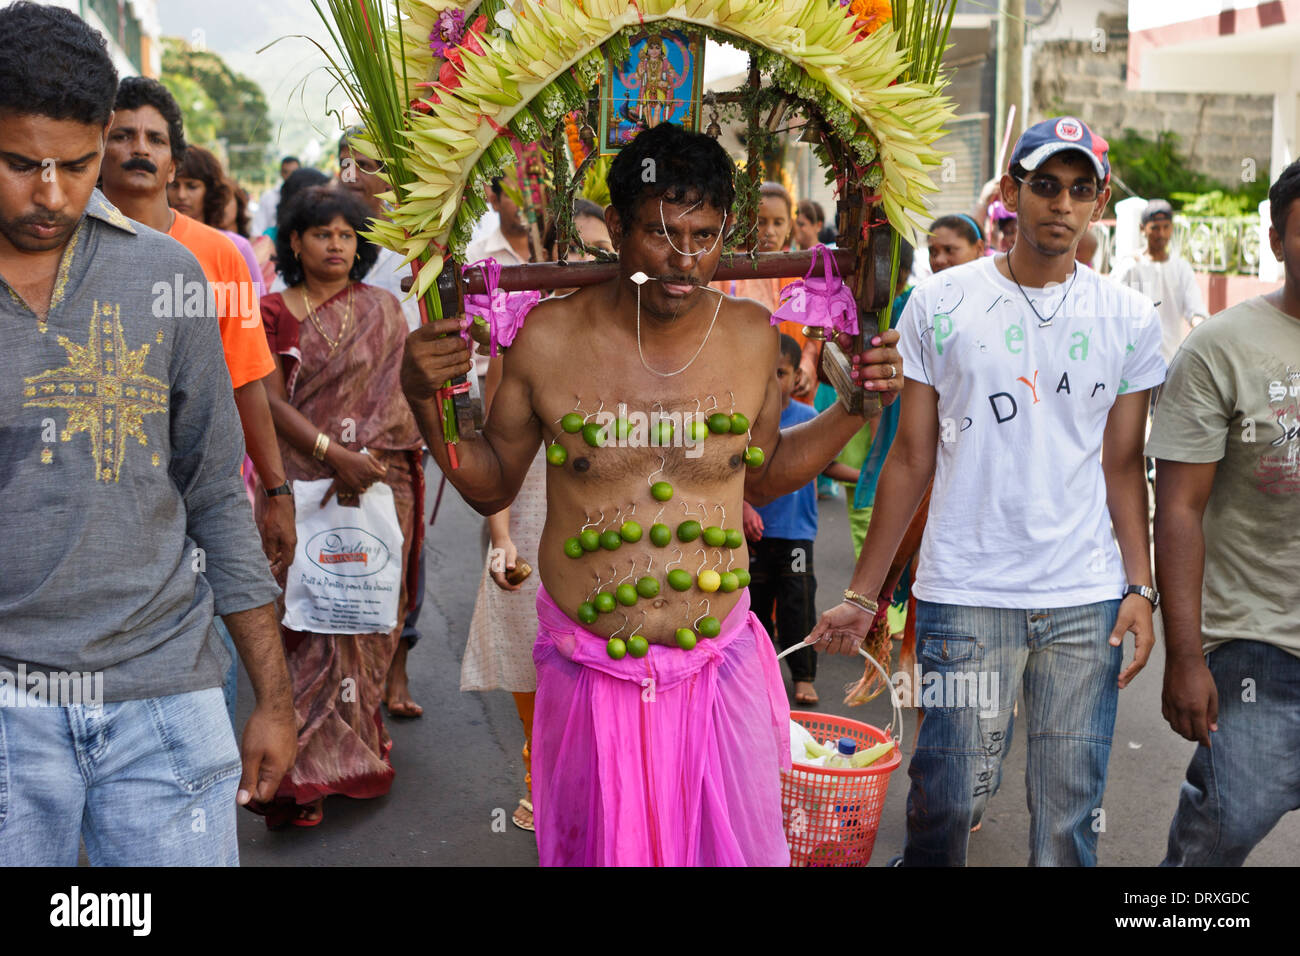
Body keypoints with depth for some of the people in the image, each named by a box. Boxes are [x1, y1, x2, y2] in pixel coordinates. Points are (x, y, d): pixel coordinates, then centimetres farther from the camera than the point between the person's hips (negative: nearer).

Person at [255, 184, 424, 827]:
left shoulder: (383, 310, 9)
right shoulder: (274, 311, 5)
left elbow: (398, 393, 3)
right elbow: (272, 400, -3)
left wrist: (365, 459, -12)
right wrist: (333, 452, -17)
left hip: (377, 483, 1)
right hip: (301, 482, 0)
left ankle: (307, 771, 8)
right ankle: (332, 764, 5)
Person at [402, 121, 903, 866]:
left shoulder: (752, 334, -3)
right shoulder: (549, 337, -9)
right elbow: (493, 485, 3)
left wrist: (856, 407, 4)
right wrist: (428, 404, -11)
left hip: (720, 666, 1)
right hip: (590, 671, -1)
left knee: (741, 849, 13)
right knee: (596, 851, 16)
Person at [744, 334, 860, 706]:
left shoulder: (809, 419, 0)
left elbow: (827, 465, 11)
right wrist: (744, 508, -14)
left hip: (796, 530, -1)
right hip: (754, 531, 1)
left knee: (798, 604, -5)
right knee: (756, 600, 13)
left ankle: (804, 676, 5)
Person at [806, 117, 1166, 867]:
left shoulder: (1130, 319, 7)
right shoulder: (940, 305, 1)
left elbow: (1123, 466, 10)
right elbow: (912, 460, 4)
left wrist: (1141, 587, -2)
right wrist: (862, 595, 1)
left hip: (1087, 603, 2)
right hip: (965, 595, -1)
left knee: (1070, 815, 8)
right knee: (946, 800, 2)